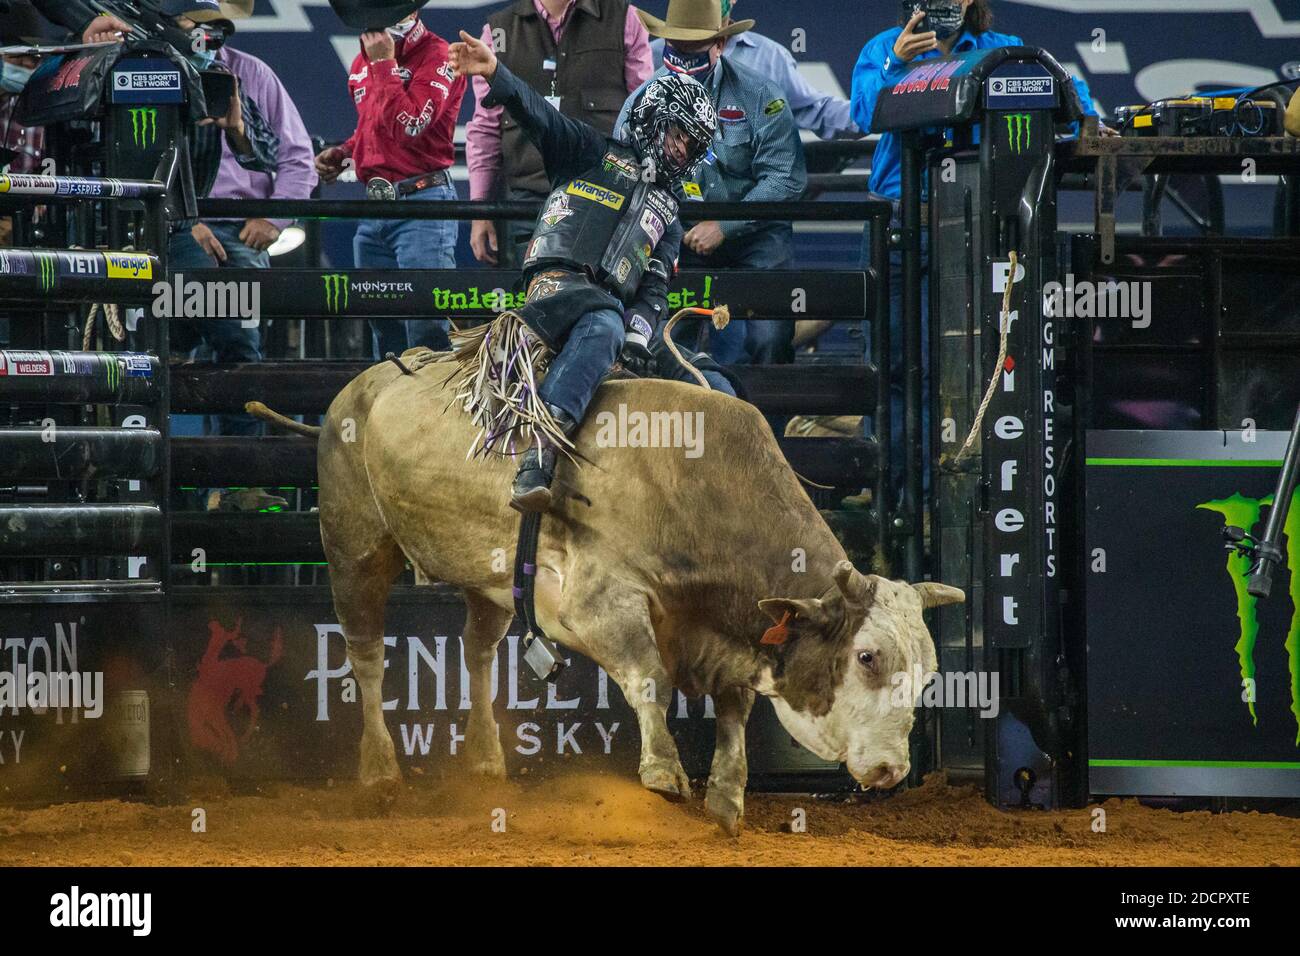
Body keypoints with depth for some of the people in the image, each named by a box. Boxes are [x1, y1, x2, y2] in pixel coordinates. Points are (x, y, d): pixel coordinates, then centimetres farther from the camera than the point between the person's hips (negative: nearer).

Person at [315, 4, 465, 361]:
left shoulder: (437, 57, -9)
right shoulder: (364, 62, 15)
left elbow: (408, 127, -20)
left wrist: (385, 64, -14)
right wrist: (343, 152, 13)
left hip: (422, 201, -8)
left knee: (426, 331, -13)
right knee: (384, 331, 12)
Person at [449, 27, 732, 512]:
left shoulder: (667, 219, 29)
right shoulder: (597, 154, 16)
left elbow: (653, 293, 17)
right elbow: (540, 116, 0)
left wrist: (637, 339, -6)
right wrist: (494, 73, -21)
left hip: (620, 314, 7)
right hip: (562, 285, -7)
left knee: (716, 391, -4)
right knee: (603, 325, -42)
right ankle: (538, 455, -58)